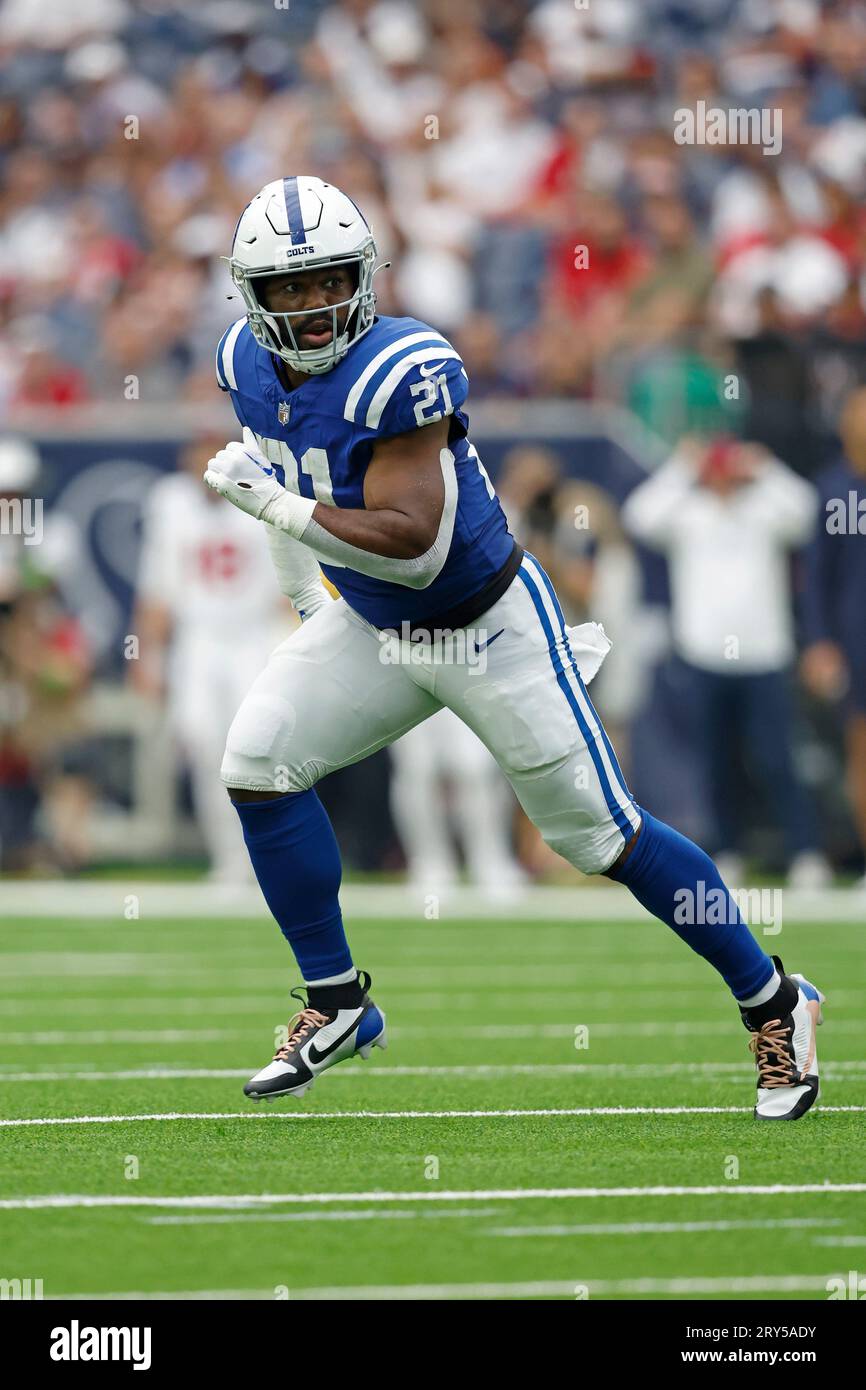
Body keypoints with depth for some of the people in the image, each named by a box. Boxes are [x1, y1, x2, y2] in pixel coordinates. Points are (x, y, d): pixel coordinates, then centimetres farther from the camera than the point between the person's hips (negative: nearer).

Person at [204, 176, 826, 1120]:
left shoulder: (398, 370, -29)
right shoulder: (248, 366, -5)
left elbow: (412, 543, -34)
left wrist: (270, 504, -32)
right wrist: (301, 589, 15)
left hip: (487, 626, -7)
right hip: (372, 631, 7)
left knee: (600, 834, -2)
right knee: (256, 762, -10)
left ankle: (773, 1005, 14)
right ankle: (336, 1005, 5)